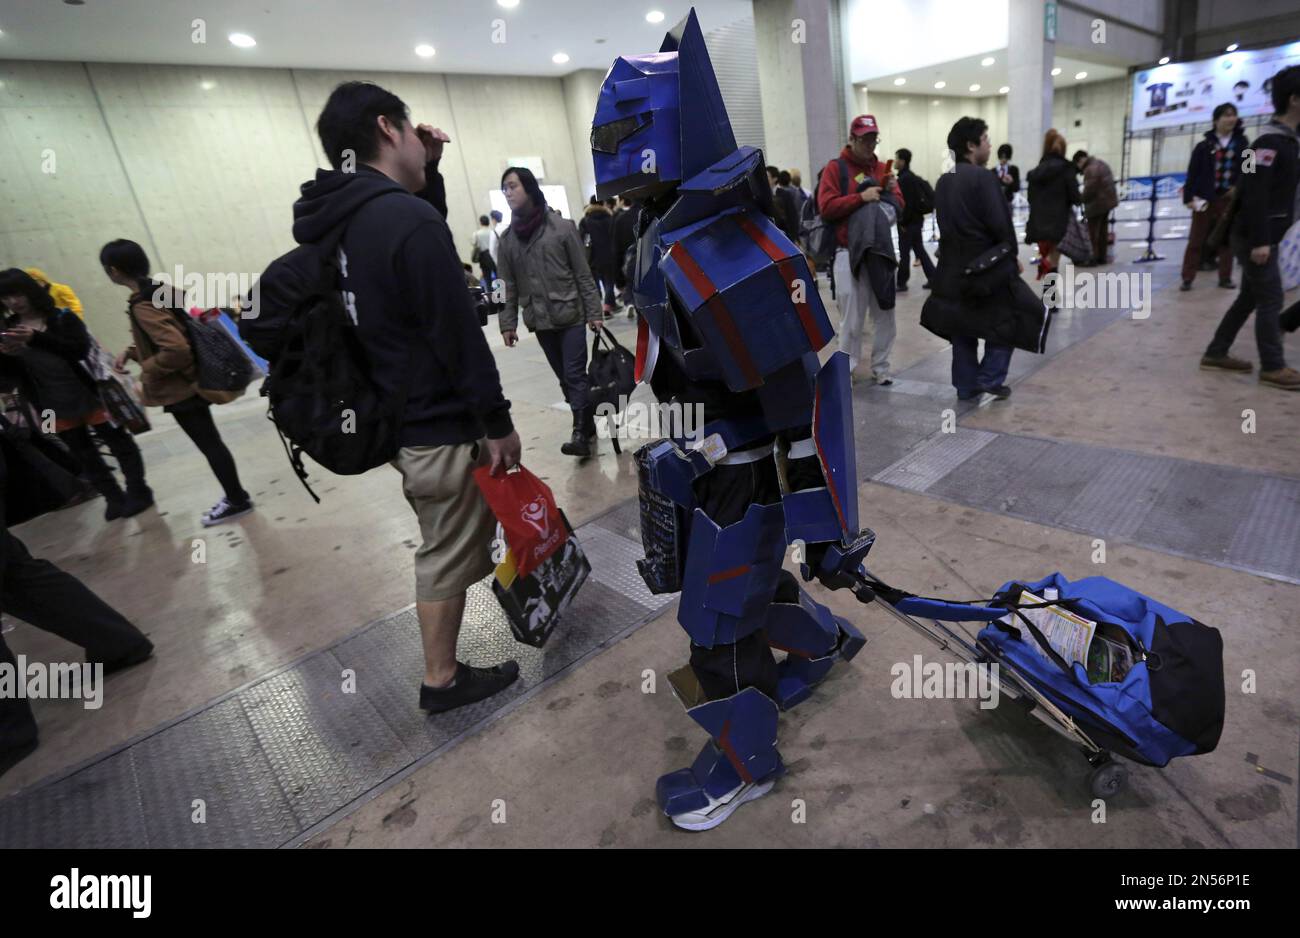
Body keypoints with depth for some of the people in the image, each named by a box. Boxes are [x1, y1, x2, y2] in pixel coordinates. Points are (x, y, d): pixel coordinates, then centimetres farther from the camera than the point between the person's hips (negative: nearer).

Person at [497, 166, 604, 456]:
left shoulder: (561, 227, -3)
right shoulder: (508, 238, 6)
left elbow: (583, 274, -3)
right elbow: (509, 285, 8)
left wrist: (594, 312, -6)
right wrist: (508, 323, 2)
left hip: (570, 315, -4)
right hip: (539, 321, 4)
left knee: (575, 375, -7)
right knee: (565, 378, 9)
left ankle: (581, 433, -4)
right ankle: (588, 426, 20)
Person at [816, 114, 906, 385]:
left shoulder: (882, 168, 16)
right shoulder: (835, 168, 0)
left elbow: (900, 207, 15)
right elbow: (826, 207, -13)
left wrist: (892, 191, -5)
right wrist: (861, 197, -19)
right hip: (849, 253, -5)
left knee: (885, 314, 7)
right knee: (852, 319, -5)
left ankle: (880, 367, 18)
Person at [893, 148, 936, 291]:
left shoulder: (905, 179, -17)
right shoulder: (913, 177, 14)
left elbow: (907, 203, -22)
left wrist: (903, 222, -17)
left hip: (908, 222, -10)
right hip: (916, 220, 10)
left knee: (904, 253, 0)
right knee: (920, 250, 12)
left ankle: (901, 282, 9)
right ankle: (933, 278, 13)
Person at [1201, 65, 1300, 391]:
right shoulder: (1270, 140, -15)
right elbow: (1256, 194, -21)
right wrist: (1259, 241, -24)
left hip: (1264, 235, 10)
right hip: (1254, 237, -10)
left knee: (1250, 298, 13)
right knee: (1270, 300, -5)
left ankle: (1216, 354, 20)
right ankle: (1273, 368, 3)